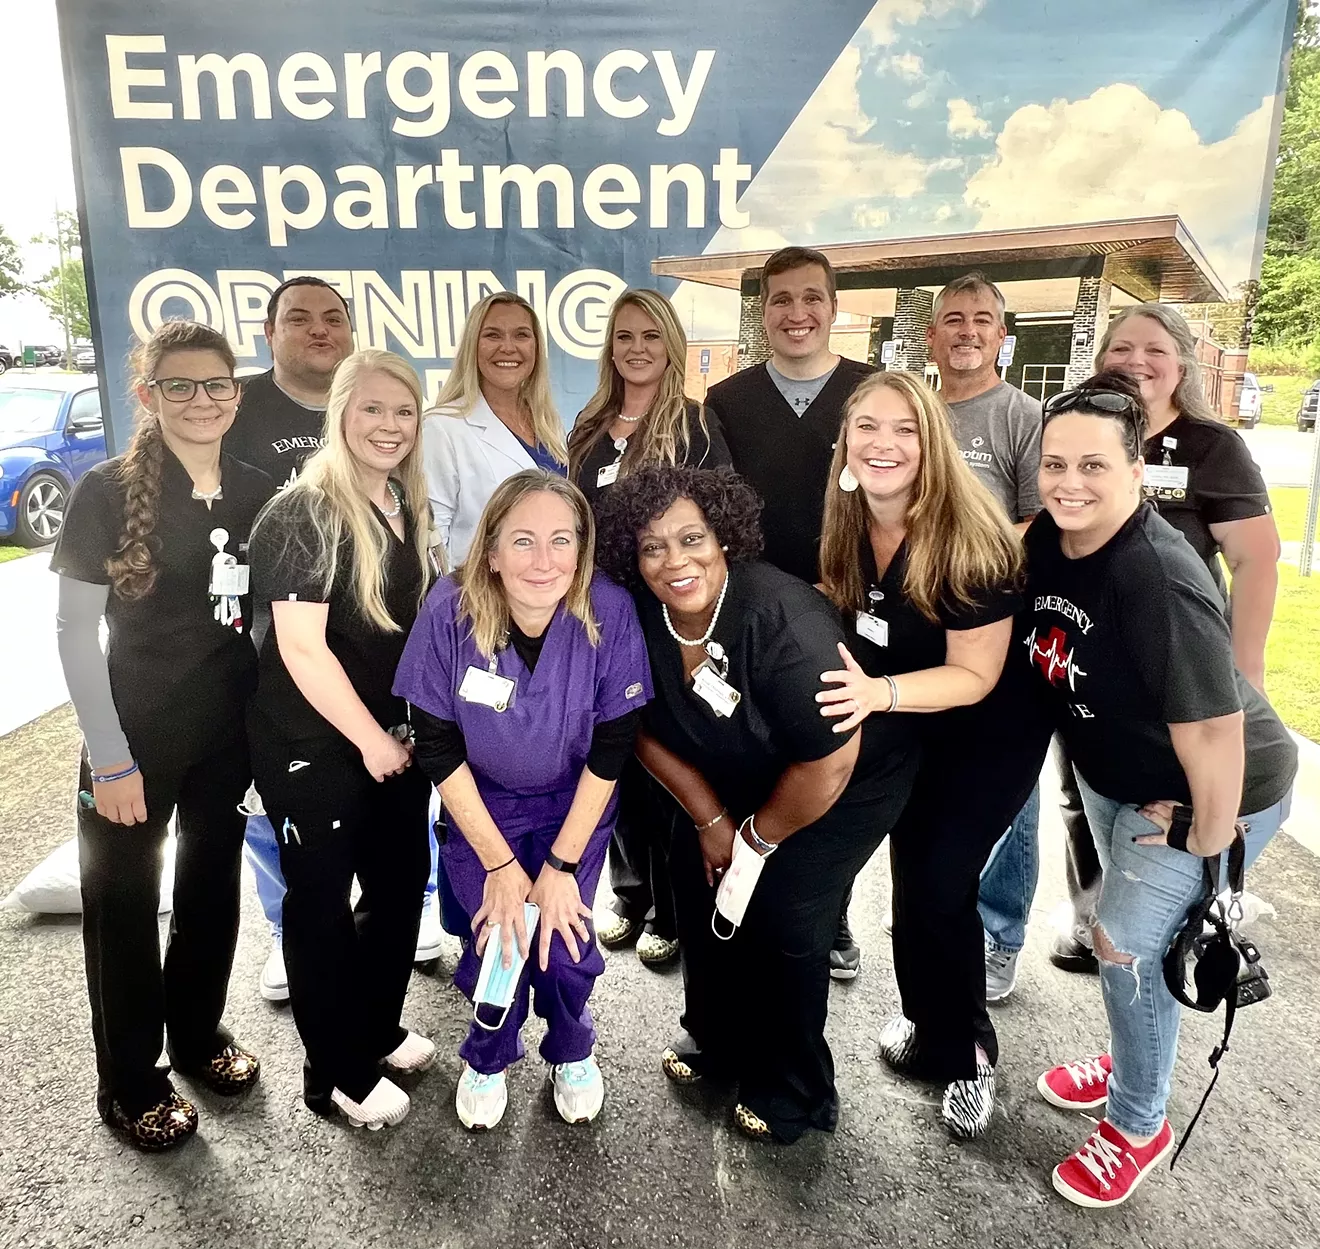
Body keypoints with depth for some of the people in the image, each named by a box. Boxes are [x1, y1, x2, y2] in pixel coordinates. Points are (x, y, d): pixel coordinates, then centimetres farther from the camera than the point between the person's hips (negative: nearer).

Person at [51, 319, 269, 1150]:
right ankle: (129, 1082, 29)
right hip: (137, 730, -4)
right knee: (124, 903, 10)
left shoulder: (256, 493, 0)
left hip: (230, 729, 4)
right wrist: (109, 758, -13)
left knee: (214, 885, 18)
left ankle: (198, 1032, 40)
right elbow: (75, 632, -10)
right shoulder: (109, 493, -12)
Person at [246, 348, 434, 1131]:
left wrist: (407, 728, 10)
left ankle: (378, 1027, 39)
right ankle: (337, 1073, 26)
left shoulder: (407, 505, 6)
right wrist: (369, 738, -15)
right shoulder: (305, 515, -17)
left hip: (393, 737, 7)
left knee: (403, 882, 15)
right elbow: (300, 647, -21)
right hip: (315, 747, -7)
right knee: (322, 903, 8)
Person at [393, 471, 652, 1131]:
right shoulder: (451, 610, -25)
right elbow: (437, 747, -15)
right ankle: (488, 1057, 28)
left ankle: (572, 1052, 27)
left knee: (561, 942, -9)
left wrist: (562, 864, -13)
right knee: (499, 938, -8)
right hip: (480, 801, 0)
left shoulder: (610, 613, -25)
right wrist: (499, 863, -13)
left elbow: (610, 748, -15)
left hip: (574, 802, 0)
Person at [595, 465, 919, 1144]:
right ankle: (716, 1035, 32)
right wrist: (710, 818, -5)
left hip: (849, 780, -6)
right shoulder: (641, 618, -17)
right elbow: (648, 729, -2)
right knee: (698, 878, 4)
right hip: (741, 778, 6)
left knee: (783, 914, -9)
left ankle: (793, 1093, 18)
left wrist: (759, 837, -14)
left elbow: (828, 762, -30)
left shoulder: (782, 619, -37)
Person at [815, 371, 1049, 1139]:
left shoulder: (969, 539, -29)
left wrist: (880, 693, -41)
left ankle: (968, 1053, 18)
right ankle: (928, 1024, 36)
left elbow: (974, 675, -27)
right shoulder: (850, 525, -11)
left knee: (942, 885, -8)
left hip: (992, 736, -5)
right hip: (908, 730, 6)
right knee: (910, 875, 11)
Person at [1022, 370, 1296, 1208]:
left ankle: (1138, 1126, 28)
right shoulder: (1047, 541, -10)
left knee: (1130, 942, 1)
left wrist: (1210, 849, -19)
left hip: (1208, 793, -7)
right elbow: (1045, 659, 3)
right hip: (1112, 775, 8)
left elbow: (1211, 731, -31)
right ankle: (1133, 1062, 49)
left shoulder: (1160, 579, -35)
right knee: (1126, 928, 22)